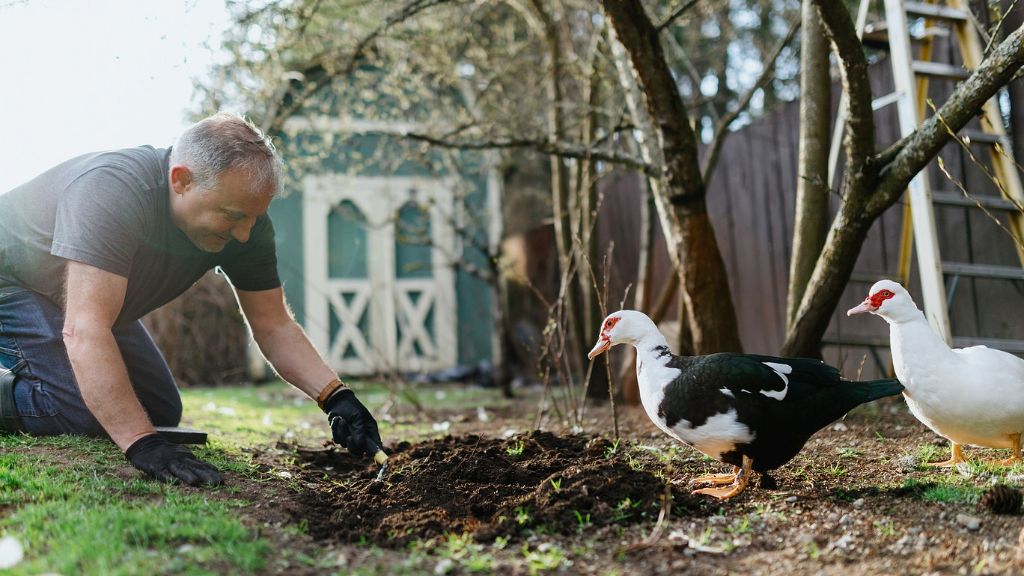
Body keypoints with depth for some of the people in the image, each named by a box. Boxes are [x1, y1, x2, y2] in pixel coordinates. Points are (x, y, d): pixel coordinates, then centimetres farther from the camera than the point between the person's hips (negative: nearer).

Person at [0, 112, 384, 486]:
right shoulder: (113, 190, -39)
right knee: (87, 413, -25)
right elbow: (85, 330, -45)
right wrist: (142, 445, -50)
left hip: (87, 296, 8)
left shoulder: (246, 220, -18)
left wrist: (336, 397, -26)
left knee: (161, 412, 7)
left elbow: (274, 326, -11)